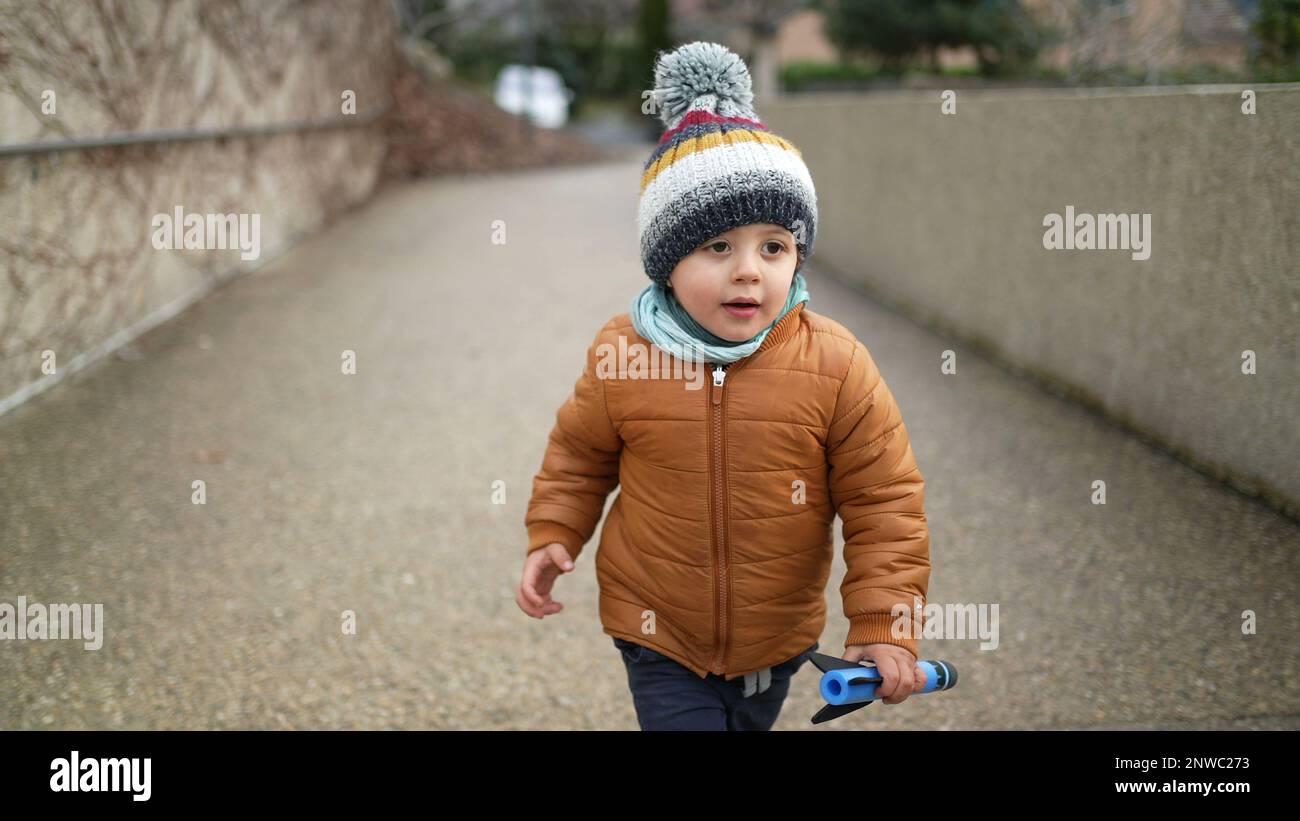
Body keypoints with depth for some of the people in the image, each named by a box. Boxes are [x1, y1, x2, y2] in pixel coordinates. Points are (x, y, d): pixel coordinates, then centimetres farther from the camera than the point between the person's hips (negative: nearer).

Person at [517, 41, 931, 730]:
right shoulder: (623, 355, -13)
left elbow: (884, 500, -12)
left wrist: (885, 628, -14)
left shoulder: (837, 365, -17)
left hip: (777, 640, 2)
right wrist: (552, 536, -2)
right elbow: (579, 453, 6)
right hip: (658, 638, -1)